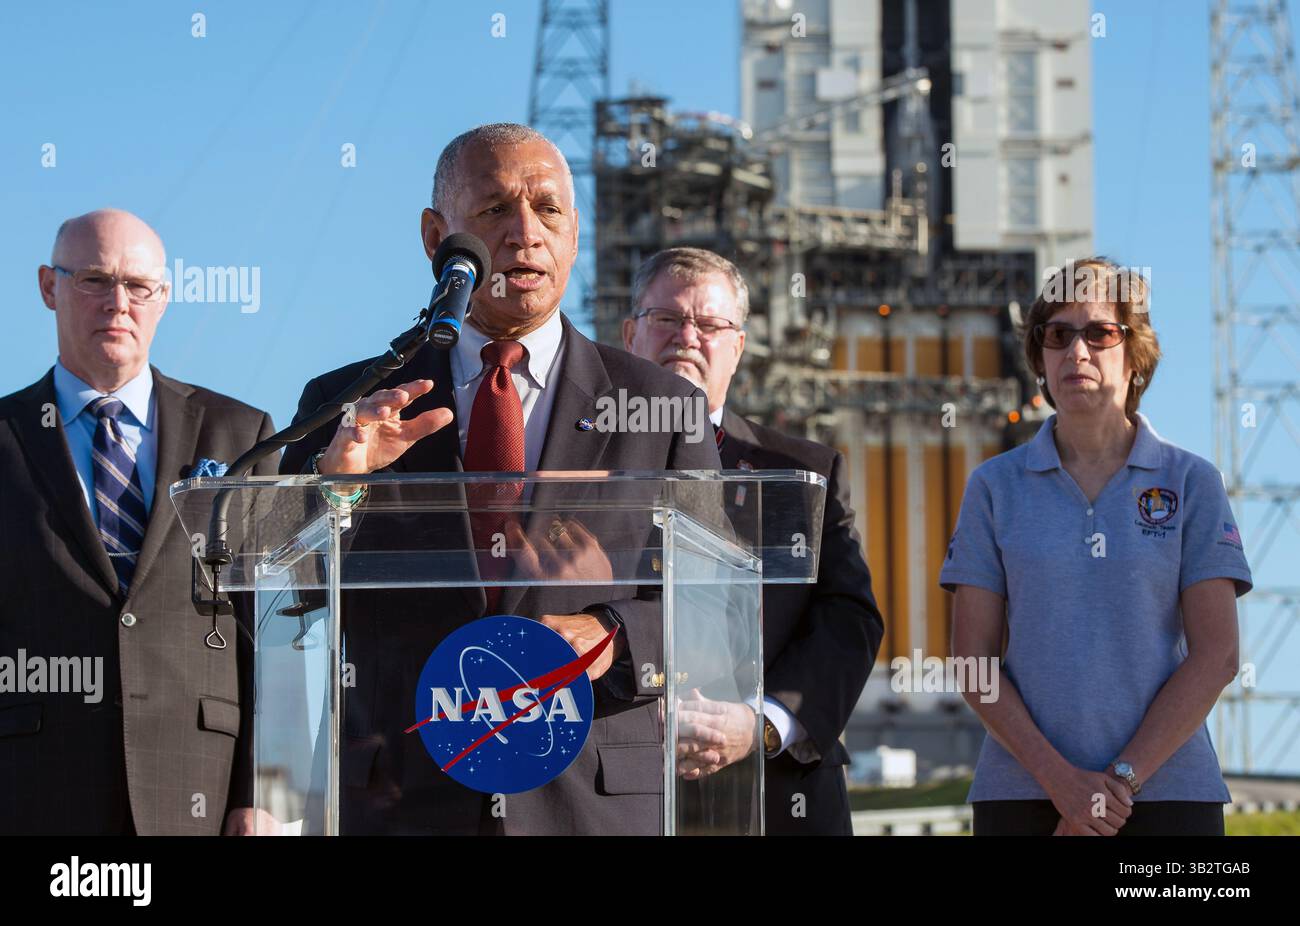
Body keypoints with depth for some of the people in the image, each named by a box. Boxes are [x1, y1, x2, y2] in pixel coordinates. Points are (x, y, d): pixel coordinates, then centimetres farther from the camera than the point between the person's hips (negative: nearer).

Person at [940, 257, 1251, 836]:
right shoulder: (995, 485, 7)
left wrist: (1120, 779, -10)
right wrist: (1060, 778, -10)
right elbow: (973, 660, 2)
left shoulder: (1191, 482, 5)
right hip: (1022, 794, 1)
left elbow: (1216, 656, -1)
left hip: (1168, 791, 0)